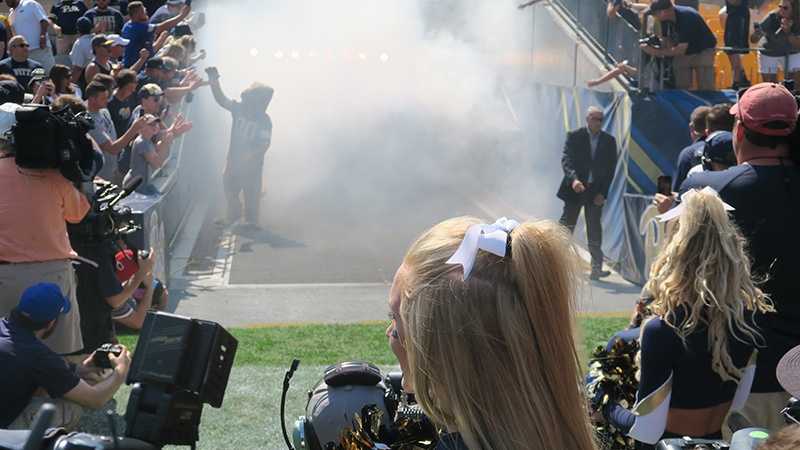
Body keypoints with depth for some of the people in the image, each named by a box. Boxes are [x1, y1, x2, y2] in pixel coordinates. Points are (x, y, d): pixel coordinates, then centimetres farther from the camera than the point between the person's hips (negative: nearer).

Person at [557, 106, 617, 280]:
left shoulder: (609, 141, 5)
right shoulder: (574, 136, -2)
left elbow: (611, 168, 4)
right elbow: (566, 160, -11)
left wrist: (603, 193, -4)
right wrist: (573, 179, -29)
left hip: (596, 192, 2)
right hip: (575, 189, -1)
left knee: (595, 231, -1)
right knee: (566, 227, 4)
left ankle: (596, 268, 0)